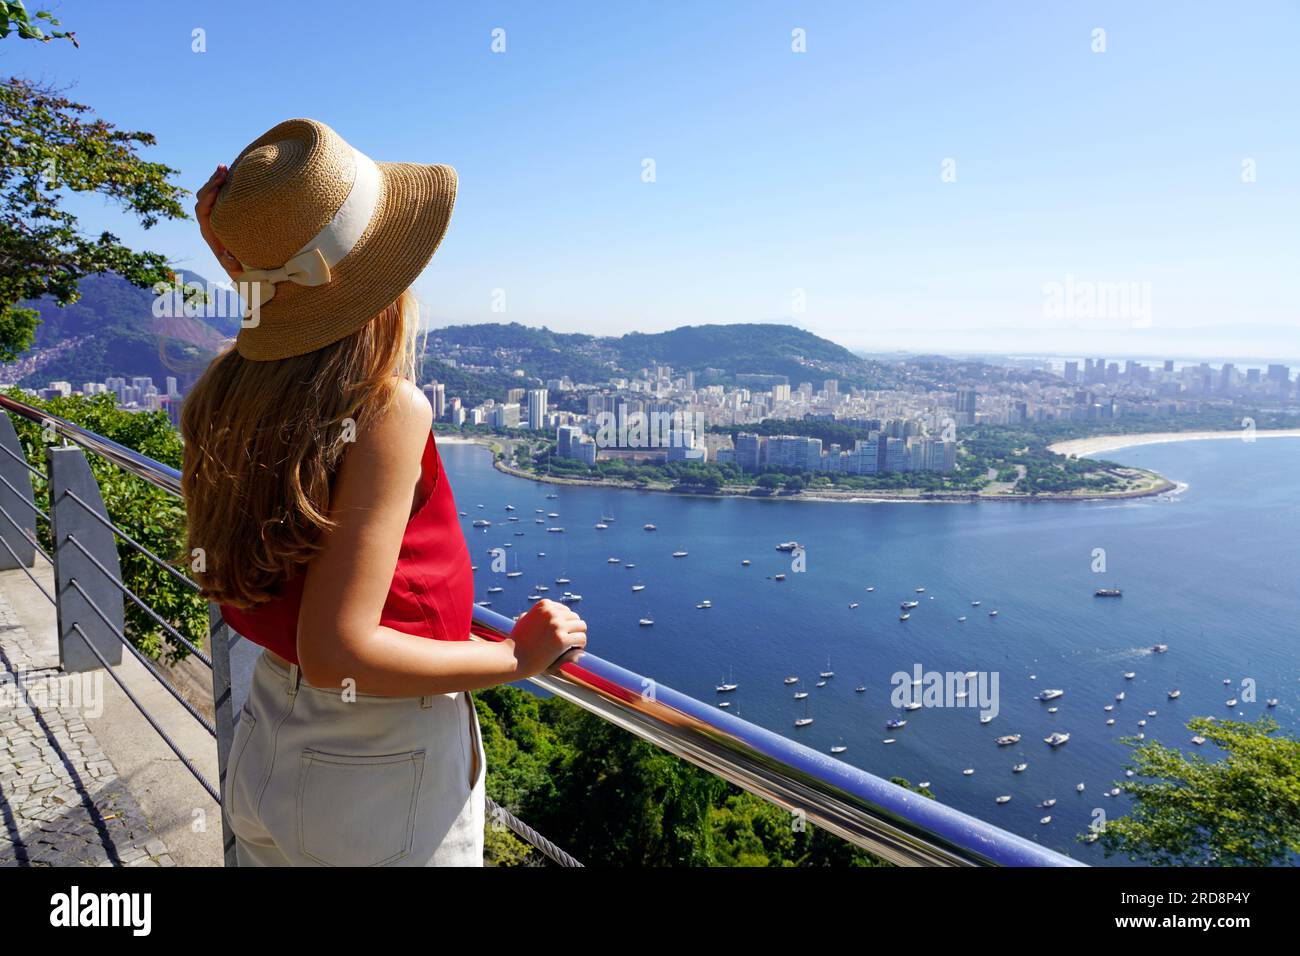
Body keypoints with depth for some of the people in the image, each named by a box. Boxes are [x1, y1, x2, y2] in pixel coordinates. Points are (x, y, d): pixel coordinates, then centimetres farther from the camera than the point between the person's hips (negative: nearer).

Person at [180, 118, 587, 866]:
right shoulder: (390, 410, -26)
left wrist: (241, 257, 9)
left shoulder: (237, 386, -5)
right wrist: (519, 656, -18)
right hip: (384, 763, -7)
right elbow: (337, 655, -27)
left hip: (270, 745, 7)